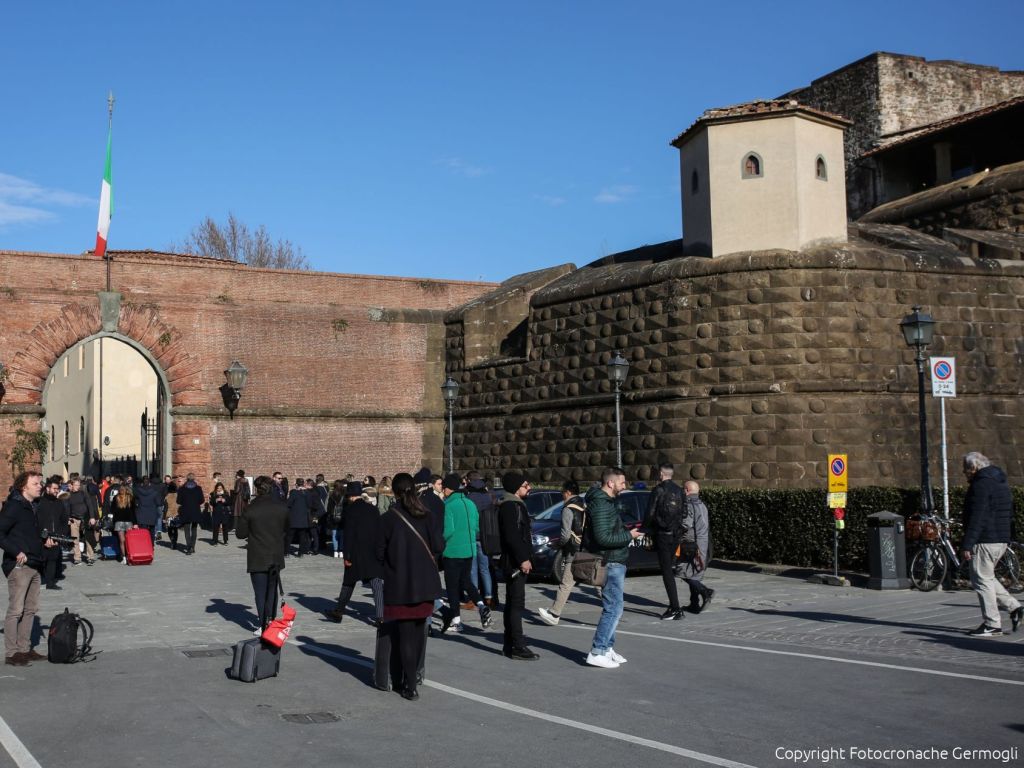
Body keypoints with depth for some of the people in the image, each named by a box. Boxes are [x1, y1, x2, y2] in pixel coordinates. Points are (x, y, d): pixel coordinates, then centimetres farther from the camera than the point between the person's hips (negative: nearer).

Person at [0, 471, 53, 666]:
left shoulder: (33, 507, 16)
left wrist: (45, 543, 11)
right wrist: (17, 552, -19)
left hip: (34, 565, 9)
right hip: (19, 565, -9)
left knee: (31, 609, 12)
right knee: (16, 609, -6)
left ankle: (25, 649, 20)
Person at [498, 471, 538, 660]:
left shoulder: (515, 505, 19)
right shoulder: (511, 506, -14)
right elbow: (512, 536, -22)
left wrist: (525, 558, 20)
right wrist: (523, 559, -21)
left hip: (516, 562, 11)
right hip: (515, 563, -11)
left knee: (512, 603, 13)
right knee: (517, 604, -10)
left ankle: (509, 644, 18)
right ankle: (517, 647, -10)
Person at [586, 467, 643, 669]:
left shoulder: (606, 502, 15)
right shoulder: (600, 504, -18)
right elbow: (603, 538, -25)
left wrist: (628, 529, 10)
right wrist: (629, 535, -16)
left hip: (615, 563, 11)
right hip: (611, 563, -11)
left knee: (612, 608, 15)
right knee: (613, 608, -9)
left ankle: (607, 648, 22)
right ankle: (597, 652, -6)